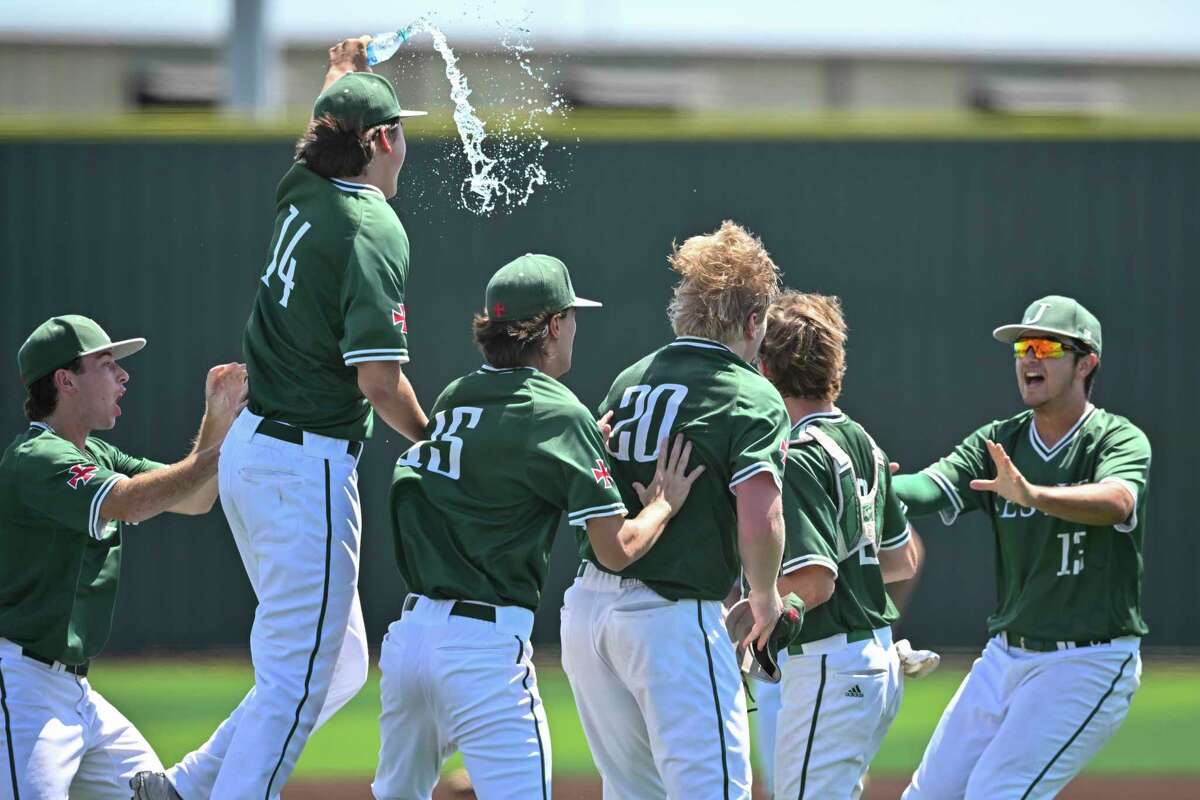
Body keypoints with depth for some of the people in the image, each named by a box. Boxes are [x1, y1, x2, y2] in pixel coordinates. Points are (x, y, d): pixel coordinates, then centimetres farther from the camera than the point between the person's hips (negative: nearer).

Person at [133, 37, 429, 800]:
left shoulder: (305, 195, 8)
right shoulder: (374, 229, -16)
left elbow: (332, 127, 35)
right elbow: (377, 377, -21)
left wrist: (344, 71, 53)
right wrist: (430, 445, -5)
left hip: (246, 451, 9)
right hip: (308, 470, -9)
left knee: (340, 664, 17)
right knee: (297, 681, -8)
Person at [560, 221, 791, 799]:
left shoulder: (629, 381, 13)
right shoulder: (752, 397, -7)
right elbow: (758, 520, -19)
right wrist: (765, 597, -2)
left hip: (586, 606, 7)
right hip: (670, 617, -7)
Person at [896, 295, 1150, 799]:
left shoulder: (1120, 441, -10)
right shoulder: (998, 444, 6)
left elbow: (1116, 502, -33)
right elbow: (928, 488, -10)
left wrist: (1032, 495, -51)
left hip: (1088, 665, -7)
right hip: (1005, 657, 7)